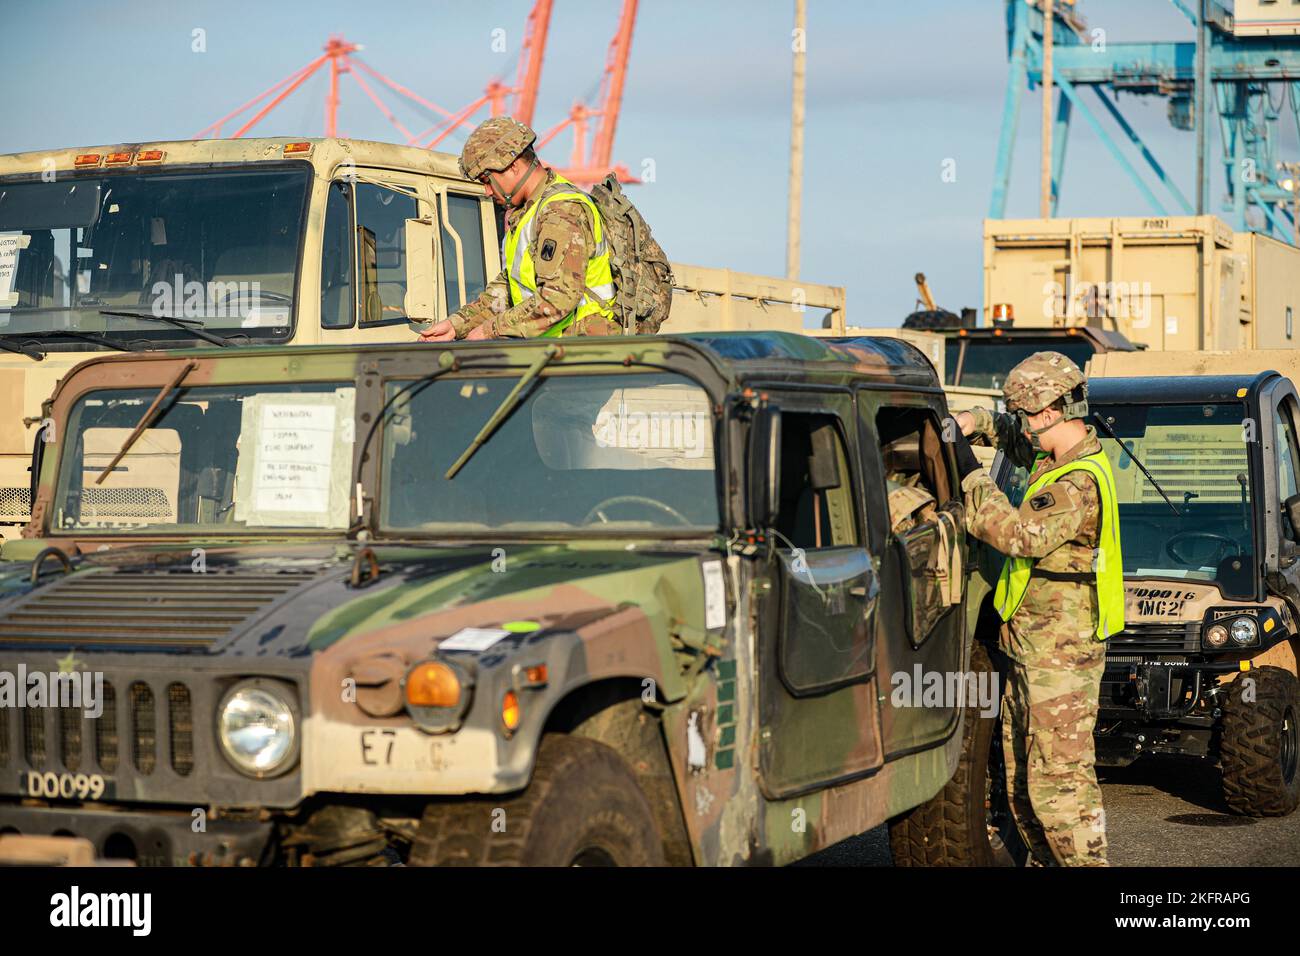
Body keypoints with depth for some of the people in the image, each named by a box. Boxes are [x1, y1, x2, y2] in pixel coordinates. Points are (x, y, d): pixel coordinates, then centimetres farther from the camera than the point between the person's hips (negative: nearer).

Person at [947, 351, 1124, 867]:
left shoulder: (1079, 484, -22)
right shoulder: (1056, 457, 9)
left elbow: (1023, 534, -35)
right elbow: (1007, 430, 28)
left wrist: (970, 475, -26)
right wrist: (970, 423, 6)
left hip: (1061, 653, -10)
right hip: (1031, 645, 10)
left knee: (1059, 774, -10)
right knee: (1021, 768, 17)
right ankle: (1044, 859, 27)